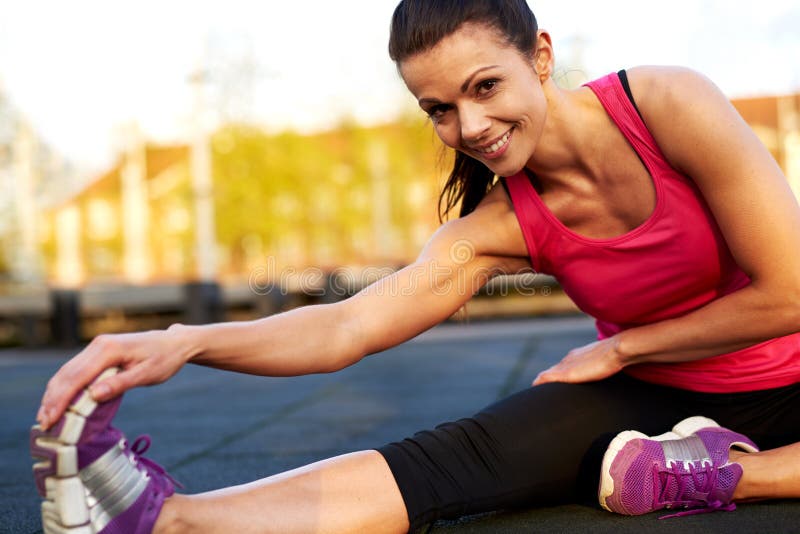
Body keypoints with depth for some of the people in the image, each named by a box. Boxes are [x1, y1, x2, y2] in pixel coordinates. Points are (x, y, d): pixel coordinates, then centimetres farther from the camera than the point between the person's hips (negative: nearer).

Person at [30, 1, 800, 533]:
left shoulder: (666, 105, -21)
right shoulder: (497, 227, -9)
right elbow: (349, 327, -20)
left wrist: (621, 348, -9)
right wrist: (185, 342, -35)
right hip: (654, 396, 0)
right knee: (454, 460, -27)